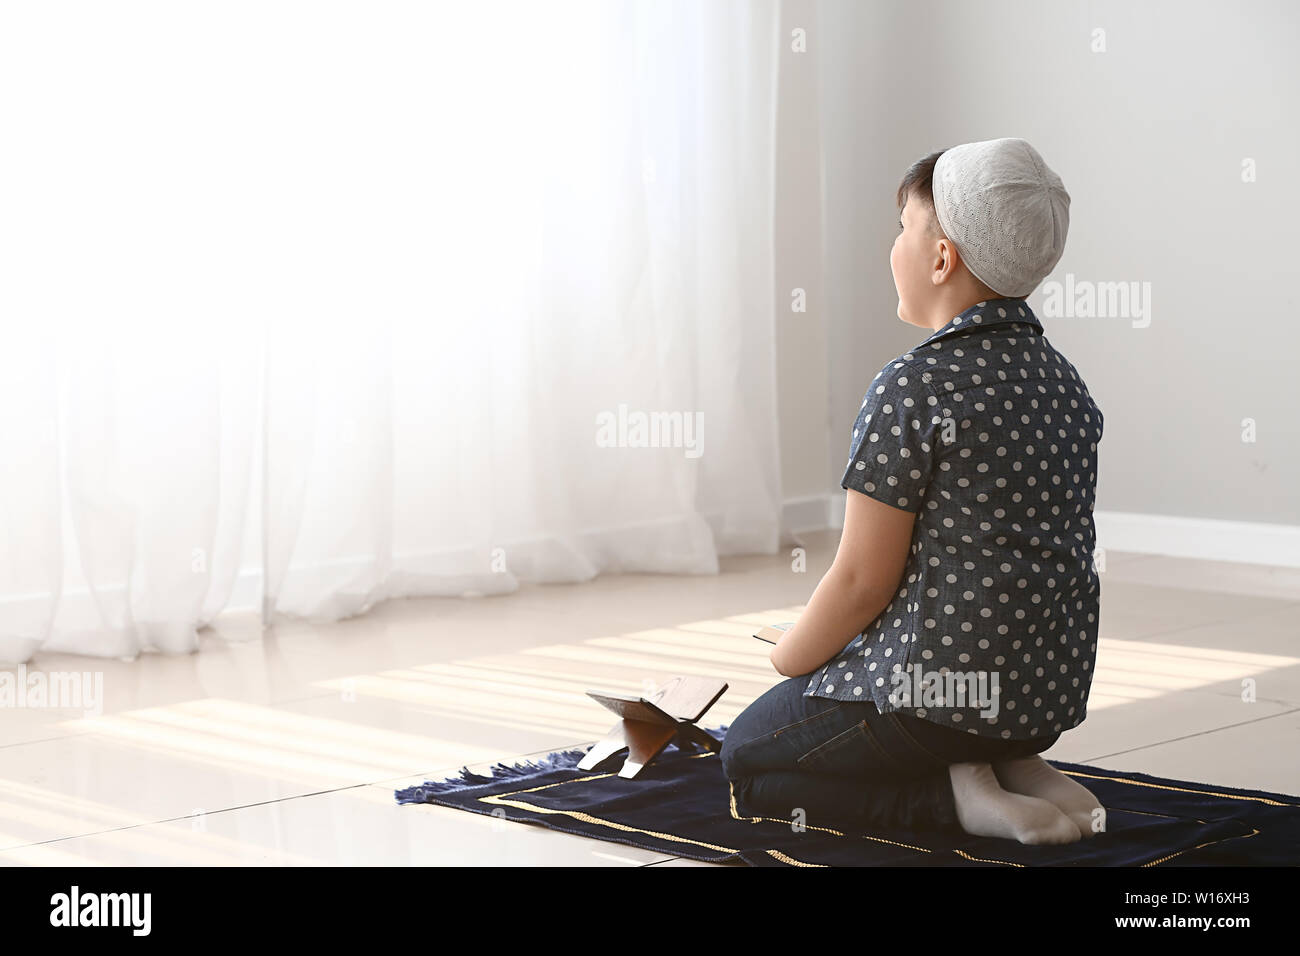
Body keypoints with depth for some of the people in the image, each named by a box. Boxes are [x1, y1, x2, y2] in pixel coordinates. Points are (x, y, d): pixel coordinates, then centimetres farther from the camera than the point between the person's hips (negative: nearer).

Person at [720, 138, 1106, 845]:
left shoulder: (913, 387, -18)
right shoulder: (1065, 383, 7)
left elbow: (863, 579, -17)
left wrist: (790, 659, 2)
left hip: (939, 684, -8)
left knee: (745, 760, 15)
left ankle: (954, 796, -6)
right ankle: (1010, 770, 7)